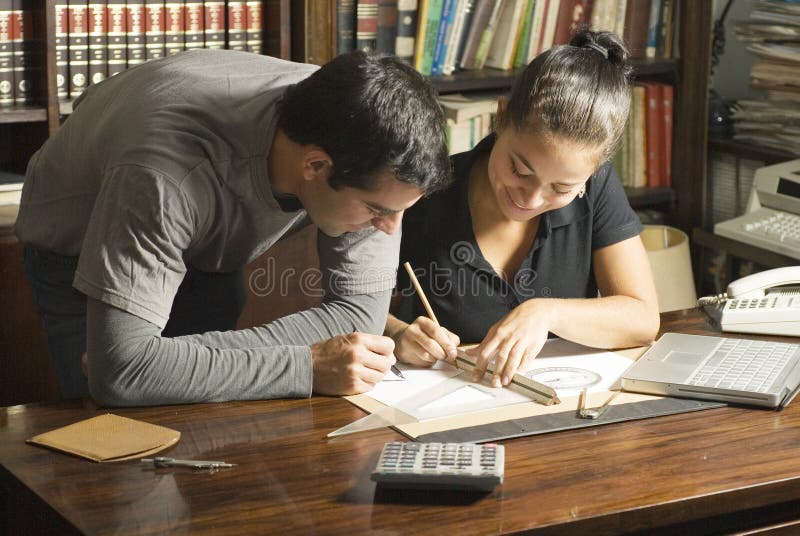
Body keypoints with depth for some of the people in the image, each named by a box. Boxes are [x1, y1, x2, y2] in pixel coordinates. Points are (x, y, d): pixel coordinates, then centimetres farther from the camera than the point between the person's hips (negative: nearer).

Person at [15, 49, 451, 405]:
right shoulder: (167, 172, -46)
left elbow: (362, 312, -29)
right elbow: (121, 370, -49)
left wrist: (195, 357, -38)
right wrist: (307, 367, -48)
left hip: (210, 246, 4)